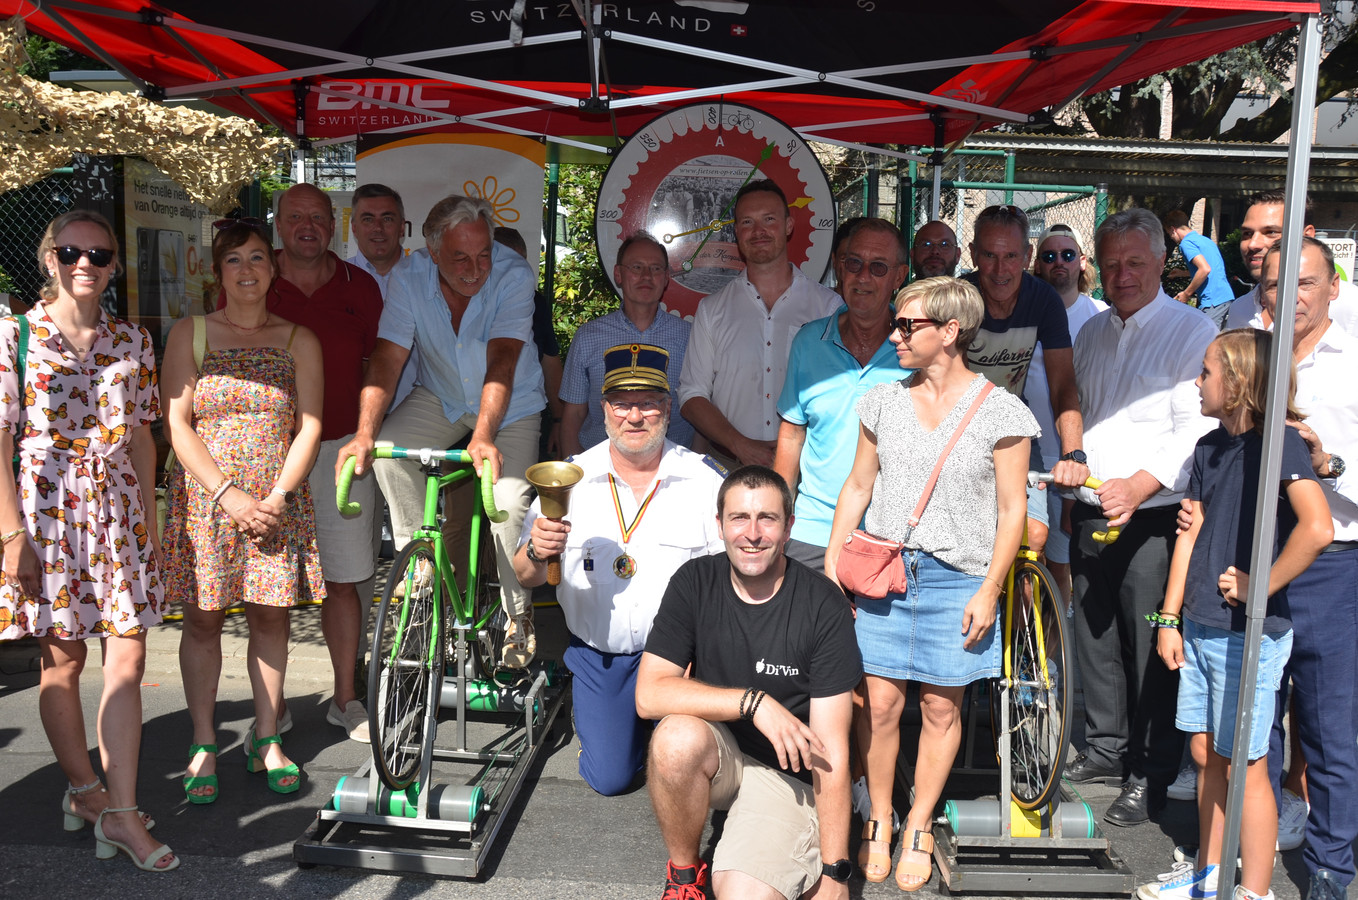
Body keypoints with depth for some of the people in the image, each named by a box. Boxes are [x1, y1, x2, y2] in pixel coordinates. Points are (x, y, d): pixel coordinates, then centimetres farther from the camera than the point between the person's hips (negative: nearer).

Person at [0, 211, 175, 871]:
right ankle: (86, 788, 27)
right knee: (63, 659, 8)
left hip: (117, 506, 3)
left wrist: (150, 519, 10)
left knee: (127, 656, -1)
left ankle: (121, 811, 7)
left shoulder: (132, 340, 8)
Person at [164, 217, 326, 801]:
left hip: (277, 500, 1)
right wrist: (227, 493, -13)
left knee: (270, 617, 5)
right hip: (204, 496, 0)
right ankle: (203, 745, 16)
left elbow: (310, 426, 1)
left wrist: (276, 497, -11)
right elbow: (177, 424, -2)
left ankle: (265, 739, 19)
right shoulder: (189, 334, 4)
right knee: (203, 617, 3)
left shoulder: (299, 340, 7)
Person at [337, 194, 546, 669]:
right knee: (386, 452, -22)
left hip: (511, 403, -3)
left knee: (508, 497, -21)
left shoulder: (513, 274, -25)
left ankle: (519, 614, 1)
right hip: (441, 397, 3)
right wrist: (364, 432, -37)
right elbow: (387, 358, -23)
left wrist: (483, 436, -47)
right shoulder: (411, 278, -18)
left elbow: (501, 362, -35)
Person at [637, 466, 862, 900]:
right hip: (712, 753, 3)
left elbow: (832, 753, -15)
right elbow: (649, 695, -17)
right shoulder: (695, 582, -8)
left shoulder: (824, 608, -16)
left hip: (787, 772, -3)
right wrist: (752, 701, -27)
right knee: (677, 738, -32)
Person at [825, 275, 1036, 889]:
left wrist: (989, 590, -7)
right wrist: (831, 567, 7)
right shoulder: (883, 401, 7)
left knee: (941, 706, 7)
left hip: (957, 578, -2)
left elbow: (1012, 510, -1)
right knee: (878, 704, 2)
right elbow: (857, 488, 12)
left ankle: (918, 827, 25)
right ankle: (879, 821, 22)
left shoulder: (999, 412, -3)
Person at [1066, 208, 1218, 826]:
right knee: (1094, 638, 14)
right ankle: (1106, 749, 31)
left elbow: (1198, 428, -14)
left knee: (1151, 650, 0)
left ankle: (1150, 775, 15)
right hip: (1090, 514, 6)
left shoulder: (1193, 330, -5)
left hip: (1154, 520, -6)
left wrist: (1139, 485, -23)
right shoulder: (1092, 333, 15)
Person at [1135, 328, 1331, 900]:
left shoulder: (1280, 442, -13)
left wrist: (1259, 586, -18)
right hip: (1200, 628, 7)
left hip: (1249, 633, -7)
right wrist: (1170, 618, 11)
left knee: (1244, 764, 3)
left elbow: (1318, 528, -28)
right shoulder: (1209, 447, 10)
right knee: (1205, 753, 16)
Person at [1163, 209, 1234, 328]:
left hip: (1213, 301, -10)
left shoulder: (1186, 242, -8)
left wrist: (1186, 293, -12)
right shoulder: (1206, 240, 20)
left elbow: (1205, 269, -22)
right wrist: (1184, 273, 35)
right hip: (1228, 297, 10)